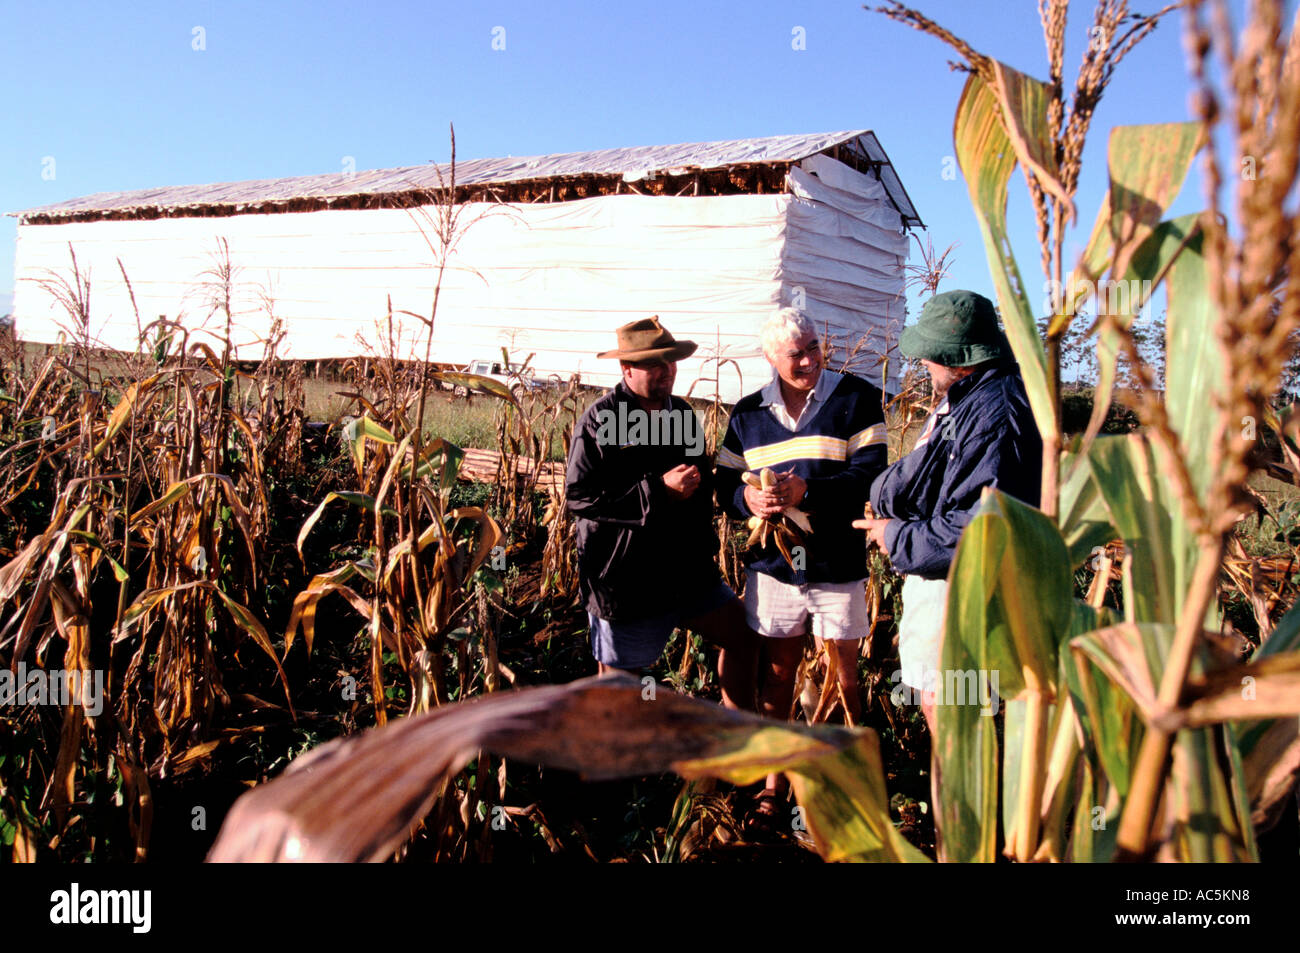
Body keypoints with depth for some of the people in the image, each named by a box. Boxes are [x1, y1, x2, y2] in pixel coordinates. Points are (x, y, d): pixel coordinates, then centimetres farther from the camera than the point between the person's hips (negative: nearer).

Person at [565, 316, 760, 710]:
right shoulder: (599, 420, -14)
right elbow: (579, 497, -20)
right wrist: (659, 490, -23)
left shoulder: (683, 414, 9)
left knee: (742, 638, 10)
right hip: (625, 579, -6)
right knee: (617, 678, 6)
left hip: (687, 569, 7)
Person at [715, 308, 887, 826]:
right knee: (777, 671, 11)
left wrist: (808, 490, -24)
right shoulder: (748, 414, 7)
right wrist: (747, 498, -14)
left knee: (844, 676, 9)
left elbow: (870, 474, -12)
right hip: (773, 563, 3)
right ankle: (773, 778, 24)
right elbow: (726, 484, 9)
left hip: (838, 564, -3)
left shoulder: (857, 398, -4)